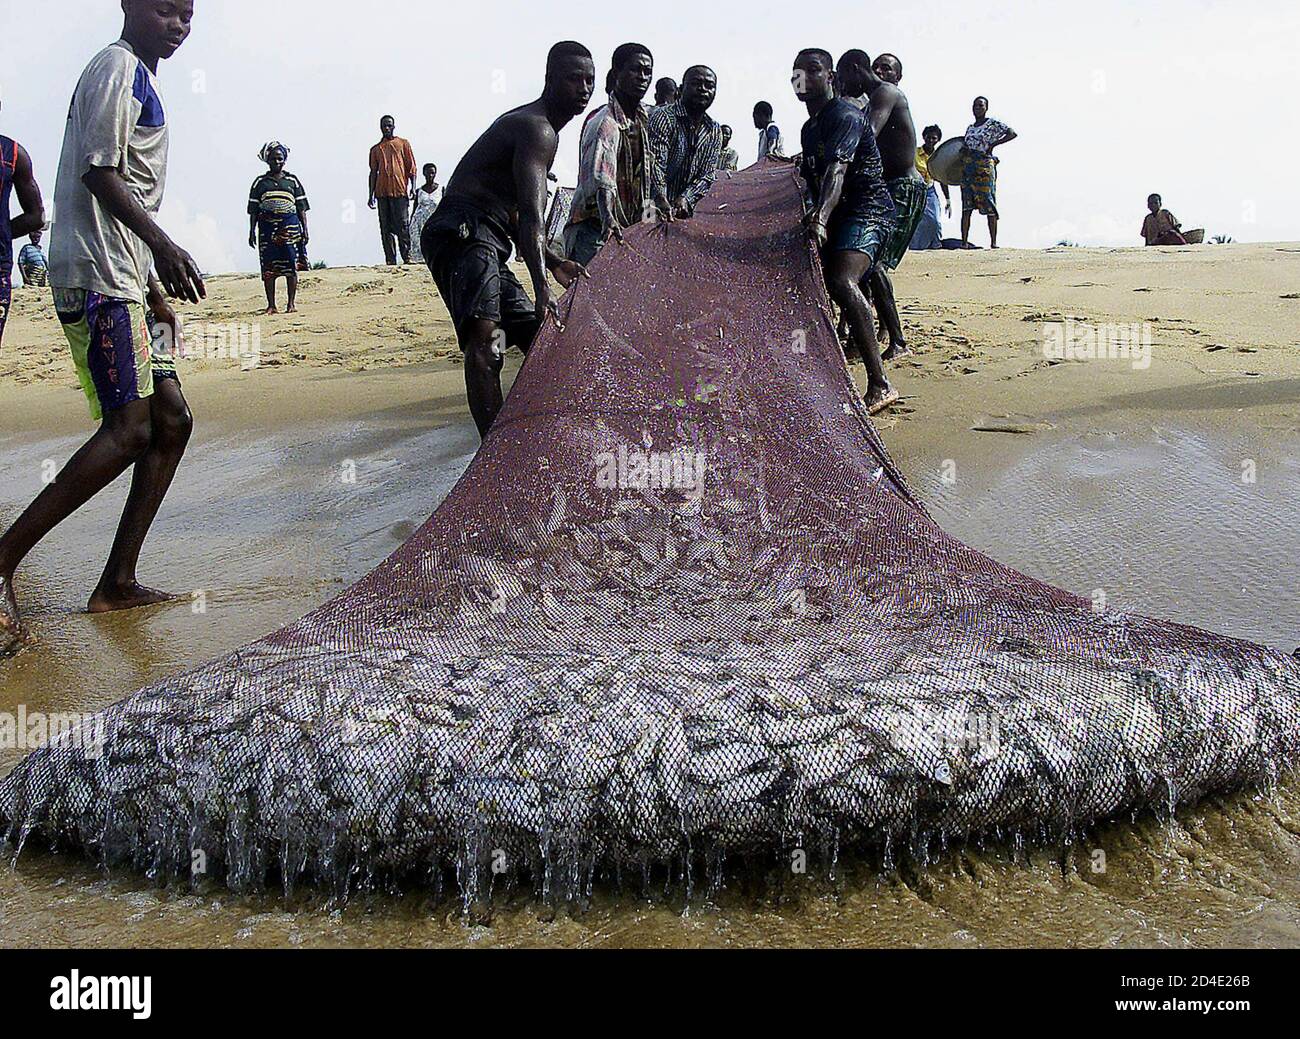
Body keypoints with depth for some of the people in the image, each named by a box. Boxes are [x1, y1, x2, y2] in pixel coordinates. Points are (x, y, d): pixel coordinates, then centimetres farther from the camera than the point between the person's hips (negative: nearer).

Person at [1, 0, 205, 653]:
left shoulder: (142, 80, 24)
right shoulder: (117, 67, -6)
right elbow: (99, 172, -15)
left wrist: (155, 281, 23)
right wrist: (163, 245, -24)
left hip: (127, 279, 10)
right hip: (98, 275, -10)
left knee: (171, 420, 5)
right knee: (129, 428, -16)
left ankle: (118, 582, 6)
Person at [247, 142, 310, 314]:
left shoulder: (292, 181, 11)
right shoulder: (260, 182, 11)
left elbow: (301, 208, 10)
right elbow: (253, 210, 10)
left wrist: (305, 229, 2)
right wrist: (252, 232, 3)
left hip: (290, 225, 0)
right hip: (267, 227, 0)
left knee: (292, 266, -3)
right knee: (268, 267, -3)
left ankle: (292, 303, 4)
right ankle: (271, 305, 1)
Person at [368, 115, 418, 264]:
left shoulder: (403, 143, 11)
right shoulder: (376, 149, 18)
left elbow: (411, 167, 7)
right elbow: (373, 172, 17)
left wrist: (413, 186, -6)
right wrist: (371, 194, 10)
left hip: (400, 191, -3)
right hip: (382, 193, 3)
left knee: (403, 225, -8)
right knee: (386, 228, 0)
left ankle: (407, 256, -7)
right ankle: (390, 260, 0)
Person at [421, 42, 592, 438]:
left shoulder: (524, 122, 24)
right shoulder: (537, 129, -10)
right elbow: (531, 216, -25)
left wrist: (554, 263, 25)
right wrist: (541, 288, -35)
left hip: (484, 240, 11)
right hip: (463, 233, -11)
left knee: (535, 332, 19)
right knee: (485, 336, -29)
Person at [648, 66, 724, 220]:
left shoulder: (715, 131, 12)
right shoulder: (663, 118, -7)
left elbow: (708, 174, 5)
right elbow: (655, 162, -20)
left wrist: (686, 198, -15)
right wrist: (661, 201, -37)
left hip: (684, 213, 5)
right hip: (653, 208, -5)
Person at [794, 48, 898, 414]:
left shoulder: (845, 115, -11)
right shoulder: (809, 128, 18)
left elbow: (837, 168, -30)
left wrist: (821, 217, -44)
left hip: (868, 208, -10)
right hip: (834, 217, 10)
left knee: (841, 281, -32)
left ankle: (880, 385, -38)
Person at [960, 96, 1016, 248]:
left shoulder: (993, 124, 1)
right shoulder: (969, 128, 19)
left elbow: (1012, 134, -6)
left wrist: (993, 144, -10)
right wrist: (963, 150, 7)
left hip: (985, 167, -6)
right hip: (967, 167, 6)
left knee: (989, 204, -6)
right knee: (966, 207, -2)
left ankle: (993, 242, -5)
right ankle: (964, 242, -4)